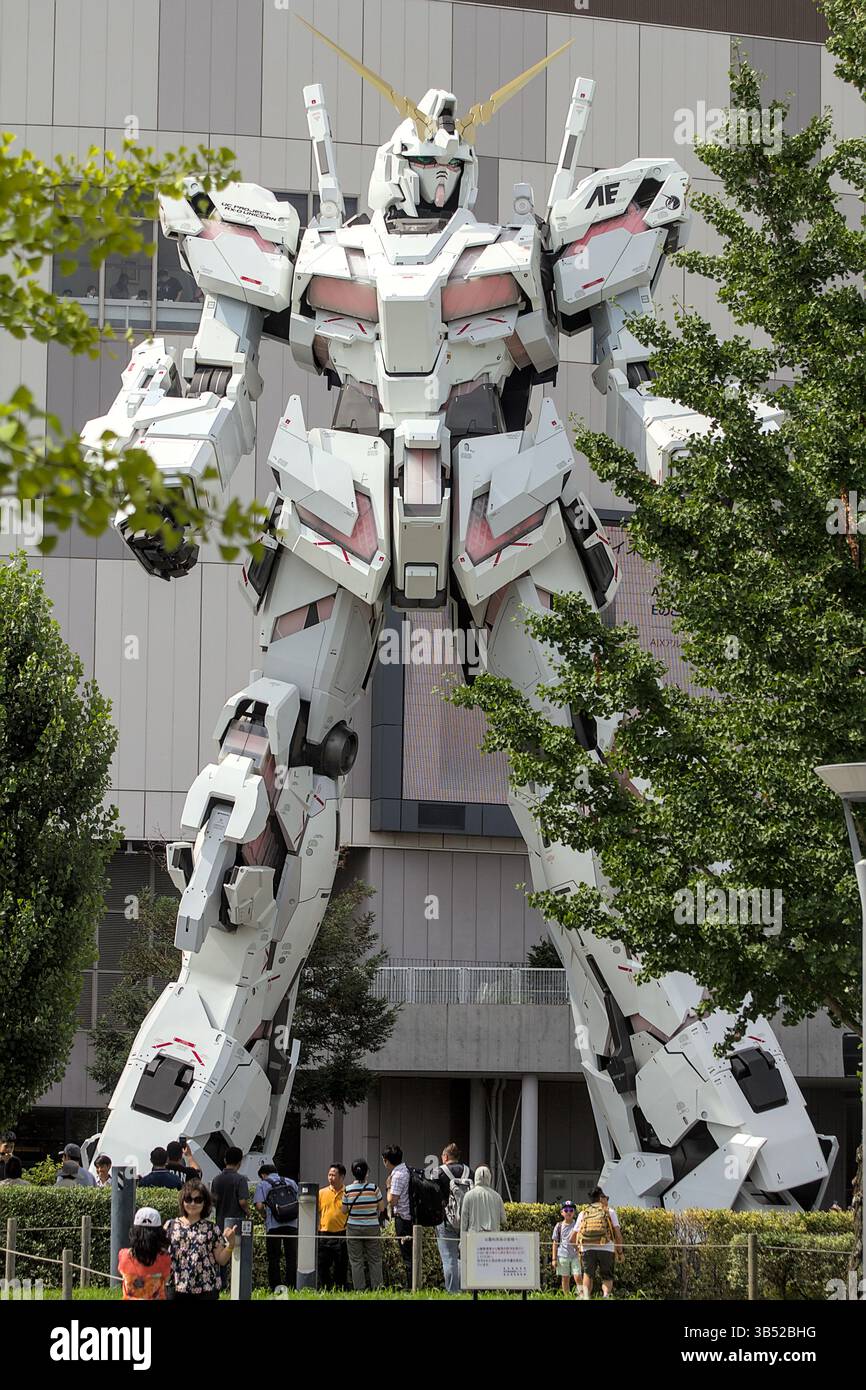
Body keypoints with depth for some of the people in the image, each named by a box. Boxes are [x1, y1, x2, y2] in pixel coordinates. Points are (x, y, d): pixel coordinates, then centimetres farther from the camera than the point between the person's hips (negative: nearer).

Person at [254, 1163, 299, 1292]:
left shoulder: (263, 1184, 5)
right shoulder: (291, 1182, 15)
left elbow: (259, 1206, -8)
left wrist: (265, 1216, 10)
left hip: (273, 1225, -2)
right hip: (292, 1225, 3)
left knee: (274, 1259, 5)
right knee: (292, 1257, 7)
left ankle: (275, 1287, 3)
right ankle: (291, 1285, 5)